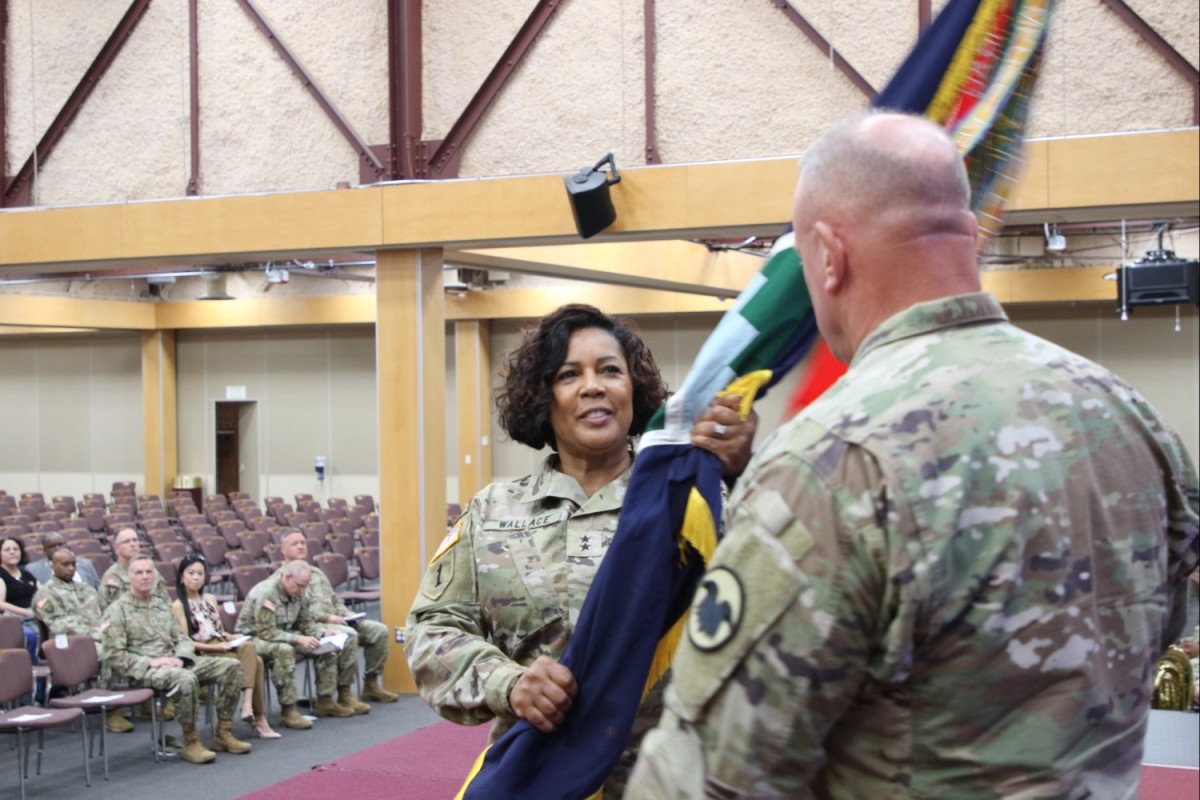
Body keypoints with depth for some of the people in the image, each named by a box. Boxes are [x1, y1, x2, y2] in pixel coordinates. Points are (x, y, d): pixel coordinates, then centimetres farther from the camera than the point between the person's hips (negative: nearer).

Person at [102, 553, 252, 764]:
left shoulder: (161, 603, 18)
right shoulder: (117, 610, -2)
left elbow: (181, 638, 18)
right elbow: (114, 656, -9)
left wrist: (180, 658, -4)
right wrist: (150, 662, -18)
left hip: (174, 662, 7)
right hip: (143, 670, -7)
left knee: (231, 666, -8)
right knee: (186, 678, -38)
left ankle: (223, 734, -5)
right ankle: (191, 743, -22)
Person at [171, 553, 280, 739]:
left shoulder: (210, 599, 21)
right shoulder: (178, 606, 1)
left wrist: (233, 638, 1)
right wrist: (216, 647, -16)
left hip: (223, 647, 6)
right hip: (202, 654, -6)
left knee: (249, 648, -29)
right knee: (251, 662, -28)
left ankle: (248, 704, -38)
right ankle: (258, 718, -29)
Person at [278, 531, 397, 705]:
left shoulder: (316, 573, 26)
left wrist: (345, 613, 6)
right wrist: (326, 617, -20)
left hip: (336, 621, 9)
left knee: (379, 630, -5)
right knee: (349, 635, -35)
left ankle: (370, 685, 2)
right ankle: (344, 695, -30)